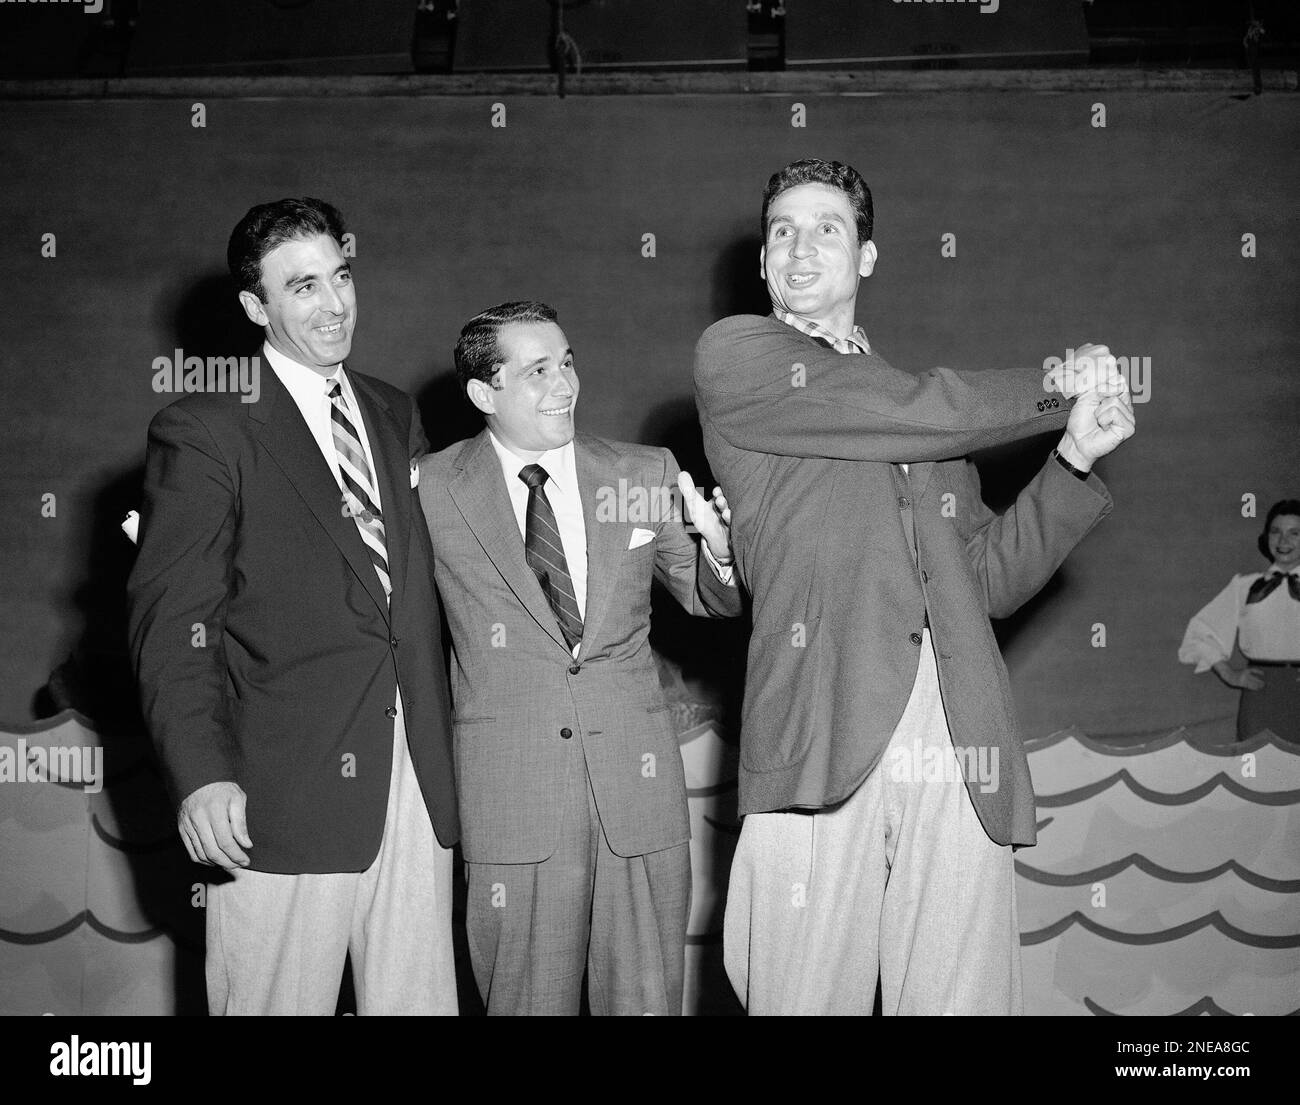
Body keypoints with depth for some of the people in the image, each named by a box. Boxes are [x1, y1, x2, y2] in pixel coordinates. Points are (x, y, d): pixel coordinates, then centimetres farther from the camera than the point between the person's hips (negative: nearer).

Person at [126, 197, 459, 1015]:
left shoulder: (396, 415, 15)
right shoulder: (203, 432, -3)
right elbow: (173, 622, -9)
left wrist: (448, 748, 8)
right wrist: (203, 774, -21)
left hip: (418, 783, 5)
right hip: (285, 792, -5)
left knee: (420, 998, 10)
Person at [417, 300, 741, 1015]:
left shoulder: (647, 475, 6)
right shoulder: (434, 489, -1)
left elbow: (710, 600, 14)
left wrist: (722, 550, -5)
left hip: (639, 790, 2)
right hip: (509, 796, -2)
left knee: (647, 1002, 9)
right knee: (527, 1003, 6)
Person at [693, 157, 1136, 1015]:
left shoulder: (932, 420, 26)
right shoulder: (735, 356, 11)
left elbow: (991, 580, 18)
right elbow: (914, 415, 0)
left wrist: (1075, 456, 7)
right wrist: (1062, 391, 12)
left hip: (964, 760, 4)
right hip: (823, 747, -4)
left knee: (960, 1000, -1)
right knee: (808, 1001, -4)